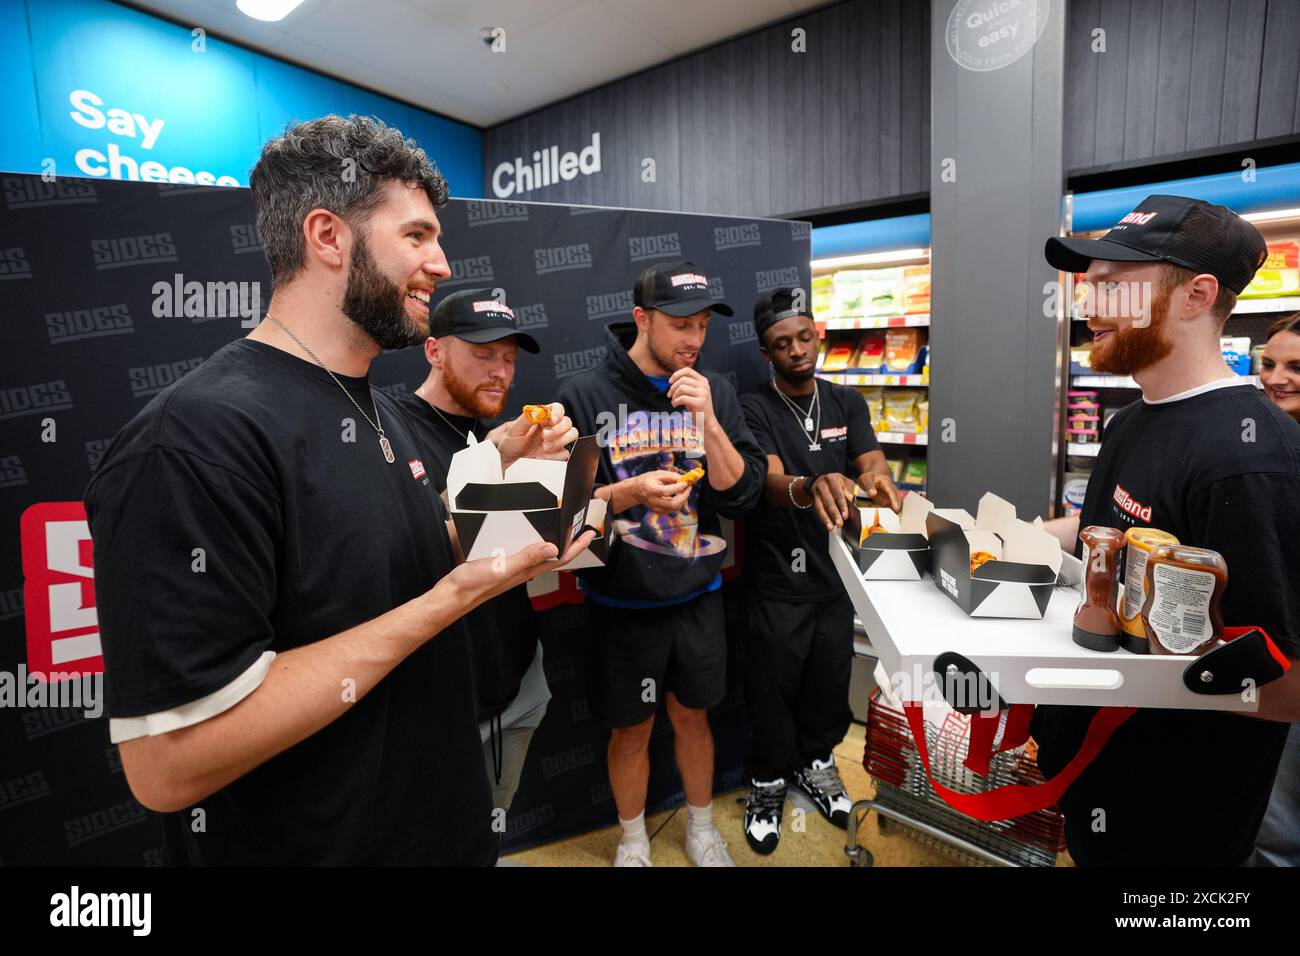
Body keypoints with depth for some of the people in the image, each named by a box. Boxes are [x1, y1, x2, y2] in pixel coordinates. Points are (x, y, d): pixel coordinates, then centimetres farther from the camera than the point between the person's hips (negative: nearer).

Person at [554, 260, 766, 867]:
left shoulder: (715, 391, -3)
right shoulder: (584, 395, -12)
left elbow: (742, 497, -8)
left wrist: (706, 419, -21)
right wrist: (632, 493, -25)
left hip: (697, 595, 3)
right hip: (622, 602, -2)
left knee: (692, 717, 21)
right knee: (631, 730, 16)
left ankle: (702, 828, 46)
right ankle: (633, 840, 43)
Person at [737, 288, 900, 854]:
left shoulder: (847, 403, 4)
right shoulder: (754, 409, -10)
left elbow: (873, 464, -10)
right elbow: (771, 481, -24)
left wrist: (877, 481, -35)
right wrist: (811, 486, -48)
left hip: (836, 570, 4)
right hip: (778, 579, -4)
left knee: (830, 682, 18)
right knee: (773, 689, 10)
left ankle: (816, 763, 44)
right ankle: (767, 782, 34)